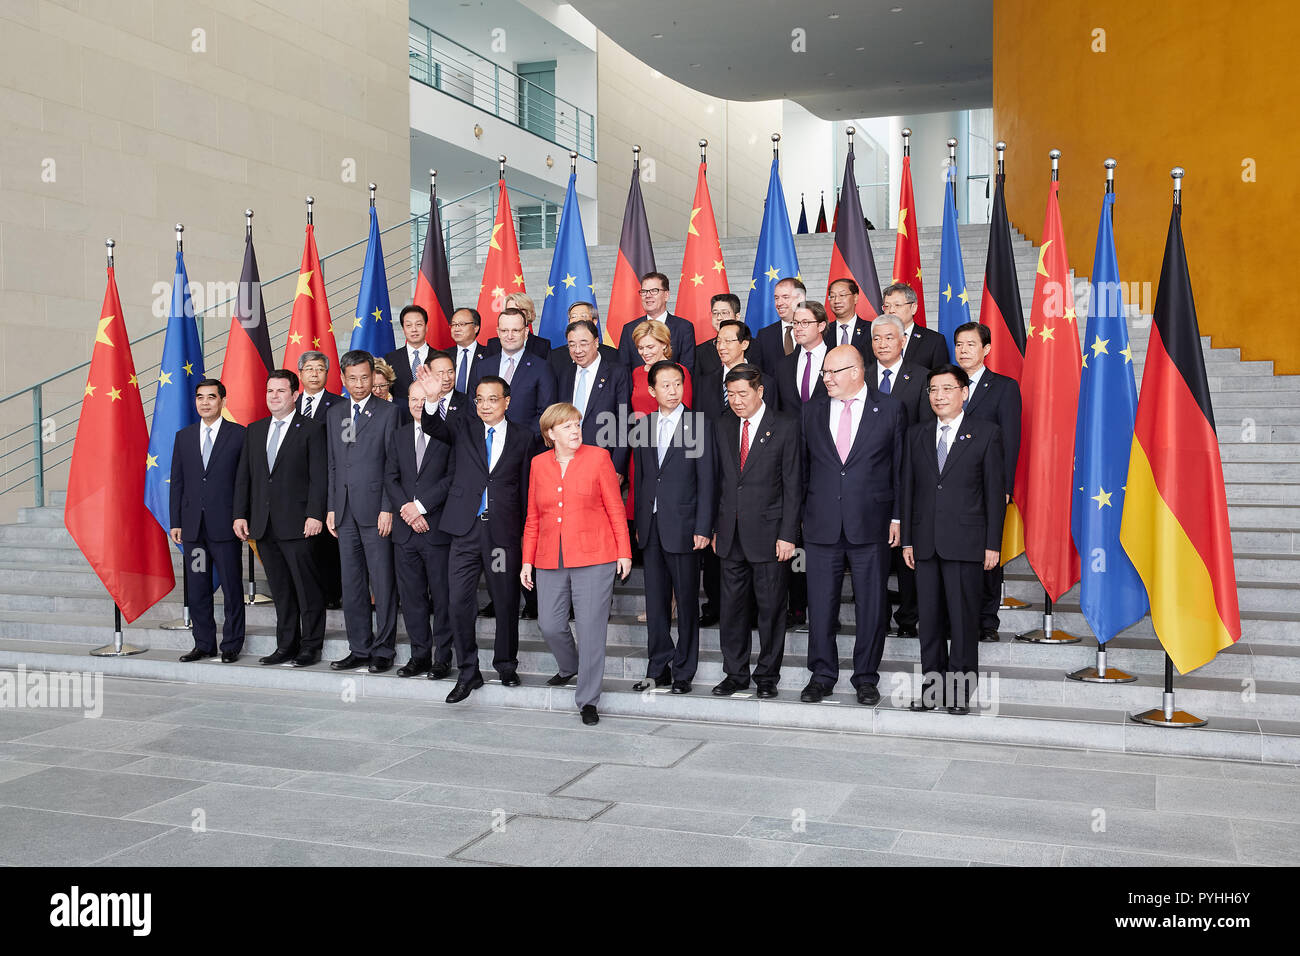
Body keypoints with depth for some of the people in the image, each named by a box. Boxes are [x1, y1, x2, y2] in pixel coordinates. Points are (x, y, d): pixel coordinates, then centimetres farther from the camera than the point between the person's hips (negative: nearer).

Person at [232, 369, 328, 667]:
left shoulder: (311, 430, -1)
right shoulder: (254, 430, 16)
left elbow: (319, 477, -7)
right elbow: (244, 476, 15)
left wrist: (315, 515, -15)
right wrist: (240, 514, 7)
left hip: (297, 524, -5)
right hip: (263, 525, 5)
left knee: (307, 588, -1)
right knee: (280, 589, 11)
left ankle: (310, 647, 8)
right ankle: (286, 645, 19)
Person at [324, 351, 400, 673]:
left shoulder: (388, 412, -1)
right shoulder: (334, 414, 15)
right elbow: (333, 464, 15)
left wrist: (388, 509, -12)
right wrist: (331, 508, 9)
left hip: (375, 510, -5)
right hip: (344, 511, 5)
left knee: (382, 583, -1)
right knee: (351, 584, 9)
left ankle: (383, 650, 7)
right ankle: (359, 649, 17)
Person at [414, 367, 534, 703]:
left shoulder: (522, 437, 7)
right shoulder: (463, 427, 9)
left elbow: (526, 487, 7)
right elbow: (433, 427, -11)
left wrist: (525, 533, 3)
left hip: (504, 532, 0)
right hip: (466, 530, 1)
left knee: (506, 602, 7)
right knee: (459, 602, -1)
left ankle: (506, 665, 26)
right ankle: (468, 672, 12)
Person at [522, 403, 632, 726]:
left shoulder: (597, 457, 1)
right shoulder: (539, 464, 10)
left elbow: (615, 509, 2)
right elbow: (533, 518, 15)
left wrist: (624, 552, -2)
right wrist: (527, 560, 11)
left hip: (594, 557, -3)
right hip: (550, 561, 3)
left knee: (590, 627, -4)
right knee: (549, 625, 4)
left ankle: (588, 699, 9)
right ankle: (570, 667, 36)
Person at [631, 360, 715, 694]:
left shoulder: (699, 424, -3)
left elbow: (706, 480, -6)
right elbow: (640, 476, 14)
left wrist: (703, 528, -11)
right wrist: (639, 522, 9)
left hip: (682, 526, -4)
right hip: (650, 527, 4)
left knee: (687, 601, 3)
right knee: (655, 601, 9)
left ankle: (683, 671, 13)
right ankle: (658, 669, 19)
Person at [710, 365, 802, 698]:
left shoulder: (785, 427, -4)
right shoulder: (723, 427, 10)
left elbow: (793, 485, -6)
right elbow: (717, 480, 13)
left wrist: (787, 535, -11)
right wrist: (715, 528, 9)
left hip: (769, 534, -4)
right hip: (731, 534, 4)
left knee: (771, 608, 4)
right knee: (732, 606, 9)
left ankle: (768, 676, 17)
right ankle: (735, 674, 21)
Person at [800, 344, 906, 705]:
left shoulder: (889, 410, 2)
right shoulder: (813, 411, 8)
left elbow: (900, 468, 4)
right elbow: (803, 465, 11)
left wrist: (896, 517, 0)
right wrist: (801, 514, 6)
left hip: (871, 526, -2)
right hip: (822, 525, 2)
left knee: (872, 606, 5)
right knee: (820, 605, 6)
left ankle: (866, 677, 19)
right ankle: (822, 676, 19)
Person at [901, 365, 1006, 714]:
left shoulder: (986, 433, 2)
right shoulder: (917, 435, 13)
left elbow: (995, 492, -1)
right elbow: (909, 489, 13)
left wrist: (993, 544, -6)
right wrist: (907, 539, 7)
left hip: (966, 542, -4)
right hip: (926, 542, 4)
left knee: (963, 618, 0)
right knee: (930, 618, 7)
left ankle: (960, 691, 10)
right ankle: (932, 688, 16)